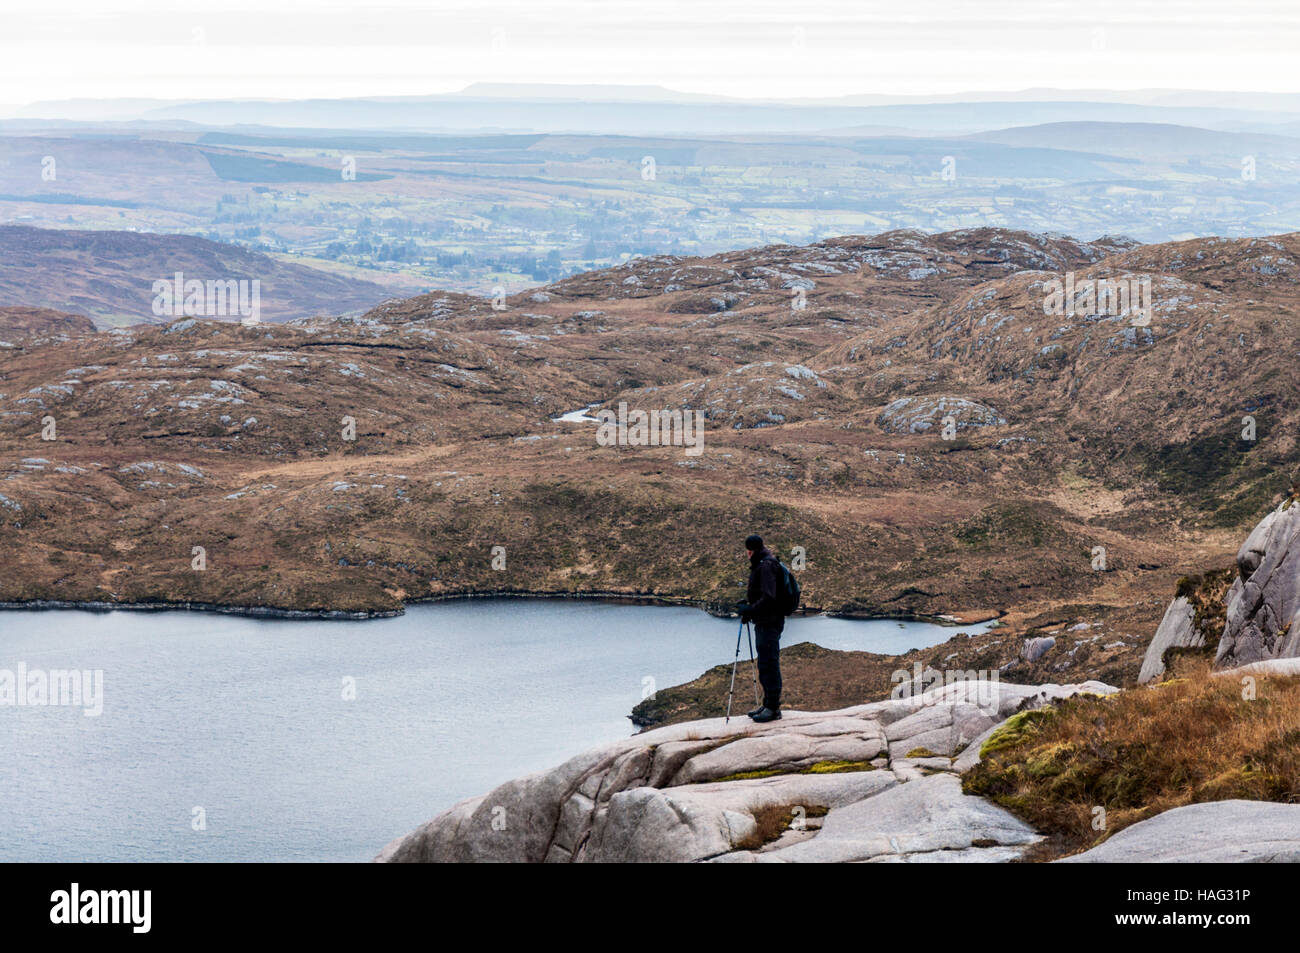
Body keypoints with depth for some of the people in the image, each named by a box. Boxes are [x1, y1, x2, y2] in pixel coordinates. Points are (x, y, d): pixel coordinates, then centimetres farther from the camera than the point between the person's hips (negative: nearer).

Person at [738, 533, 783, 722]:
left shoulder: (767, 566, -17)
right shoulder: (760, 565, 16)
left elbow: (768, 598, -25)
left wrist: (750, 610, -19)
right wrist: (748, 605, 11)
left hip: (770, 623, -11)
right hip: (763, 622, 11)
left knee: (769, 664, -8)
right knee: (765, 664, 15)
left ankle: (773, 708, -5)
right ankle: (767, 704, 23)